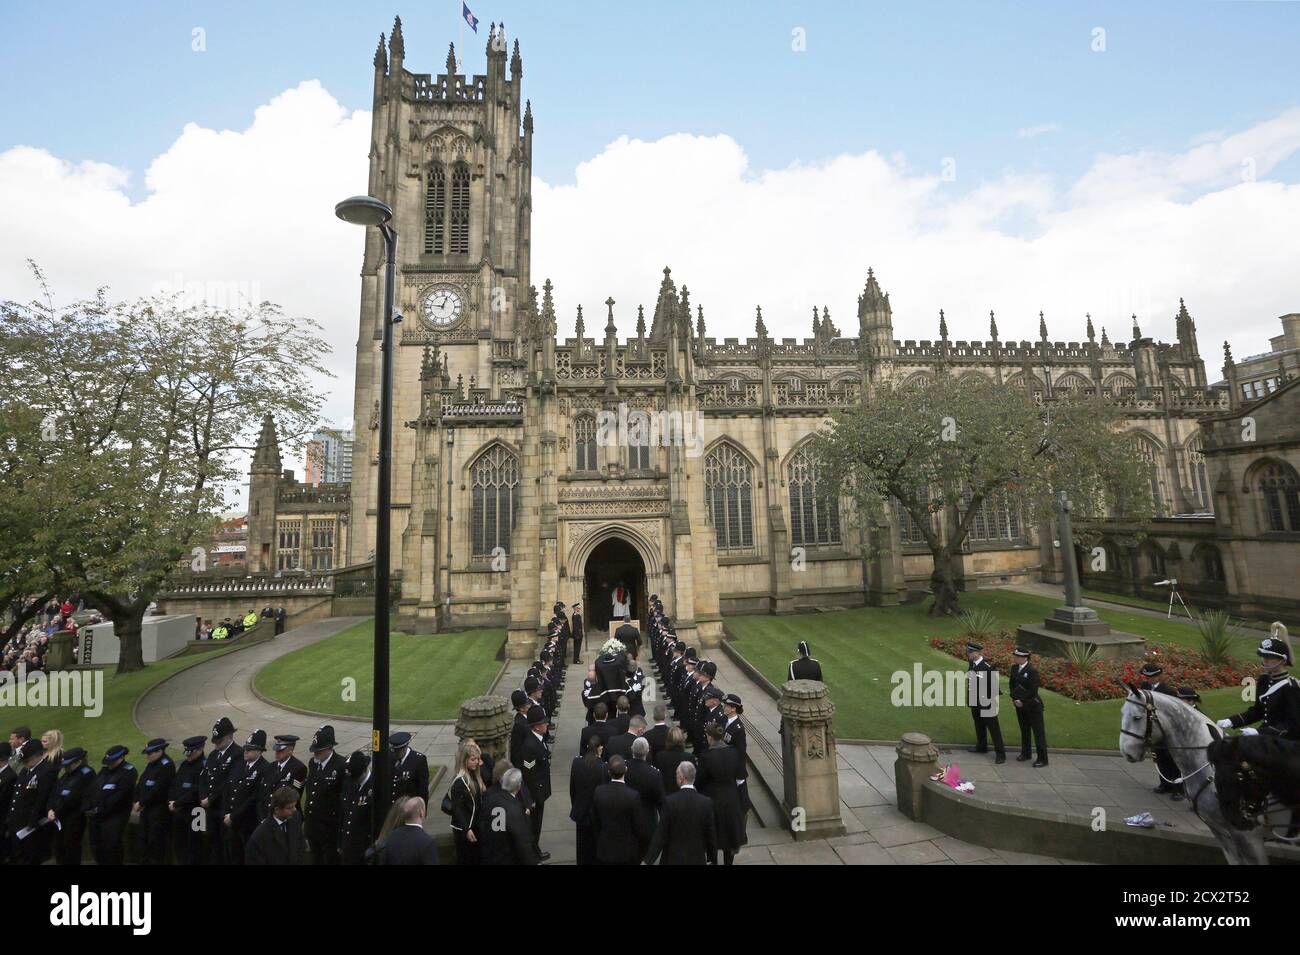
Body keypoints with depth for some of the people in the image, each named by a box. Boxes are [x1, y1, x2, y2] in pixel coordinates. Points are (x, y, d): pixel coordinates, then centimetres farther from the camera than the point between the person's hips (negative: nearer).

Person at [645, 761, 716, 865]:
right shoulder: (706, 802, -10)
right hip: (698, 859, 1)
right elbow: (711, 834, -2)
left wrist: (649, 860, -7)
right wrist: (711, 859, 12)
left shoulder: (669, 801, -16)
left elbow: (661, 834, -14)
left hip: (674, 859, -1)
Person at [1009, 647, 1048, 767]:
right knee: (1024, 730, 18)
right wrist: (1014, 698, 2)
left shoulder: (1032, 670, -19)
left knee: (1038, 732, 3)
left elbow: (1033, 690, -20)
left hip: (1032, 706, -7)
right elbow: (1012, 684, 13)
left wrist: (1023, 702, -14)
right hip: (1020, 705, 7)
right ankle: (1025, 753, 31)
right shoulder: (1014, 668, 2)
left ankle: (1042, 759, 13)